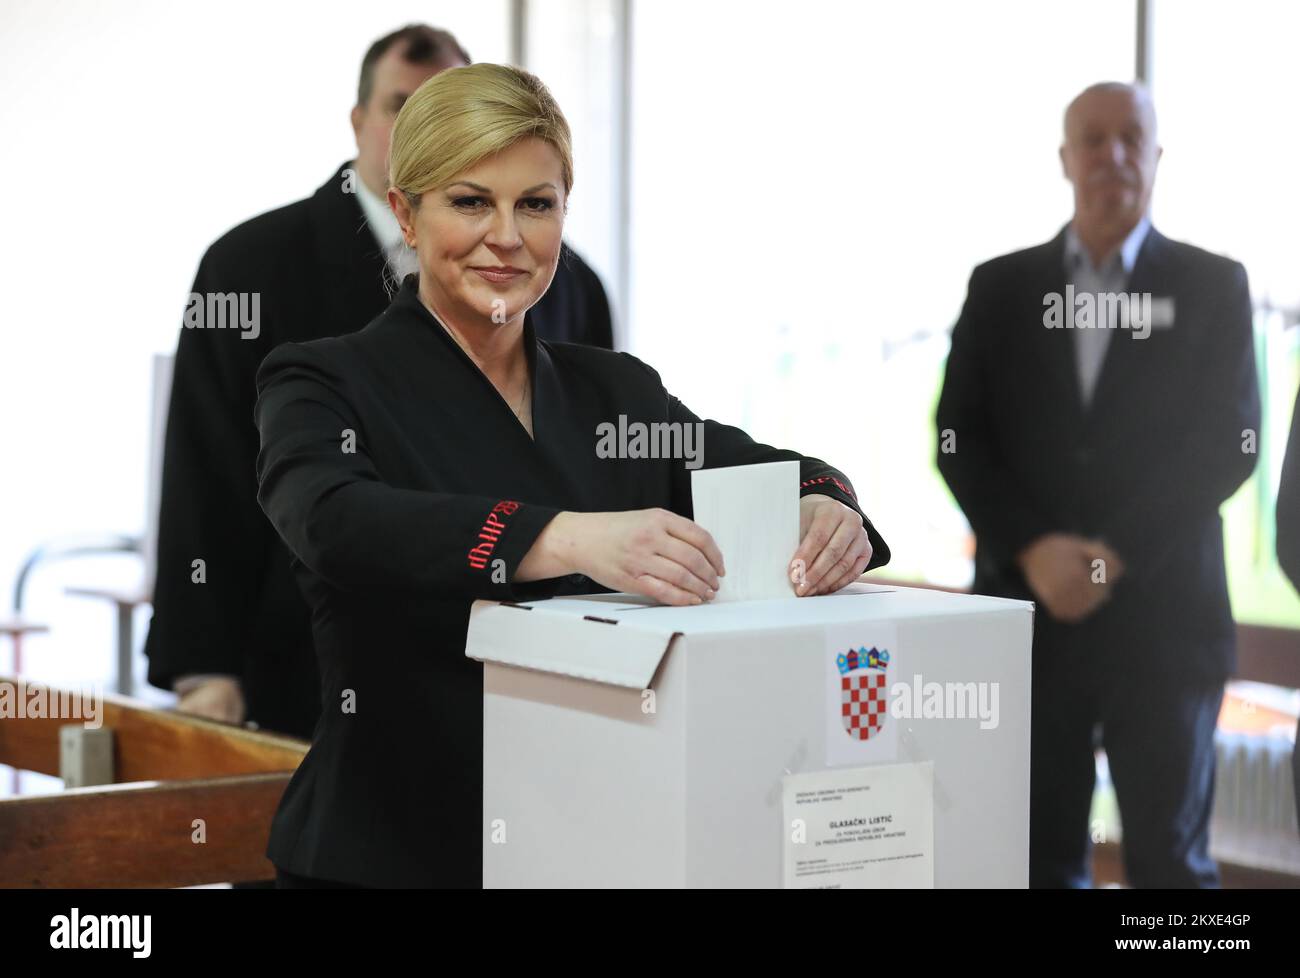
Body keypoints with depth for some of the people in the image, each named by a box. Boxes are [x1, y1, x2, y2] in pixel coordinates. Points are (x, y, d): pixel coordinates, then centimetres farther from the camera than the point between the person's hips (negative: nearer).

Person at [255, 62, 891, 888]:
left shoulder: (614, 391, 13)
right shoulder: (327, 386, -2)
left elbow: (775, 476, 8)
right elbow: (334, 521, -22)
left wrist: (823, 510, -17)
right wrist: (569, 540, -37)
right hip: (396, 851, -4)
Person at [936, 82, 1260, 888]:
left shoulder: (1213, 287, 5)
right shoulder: (1001, 288, 10)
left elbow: (1229, 443, -4)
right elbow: (960, 440, 5)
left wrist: (1117, 554, -13)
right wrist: (1035, 550, -11)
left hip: (1162, 611, -2)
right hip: (1031, 611, 2)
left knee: (1171, 858, 1)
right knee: (1040, 855, 5)